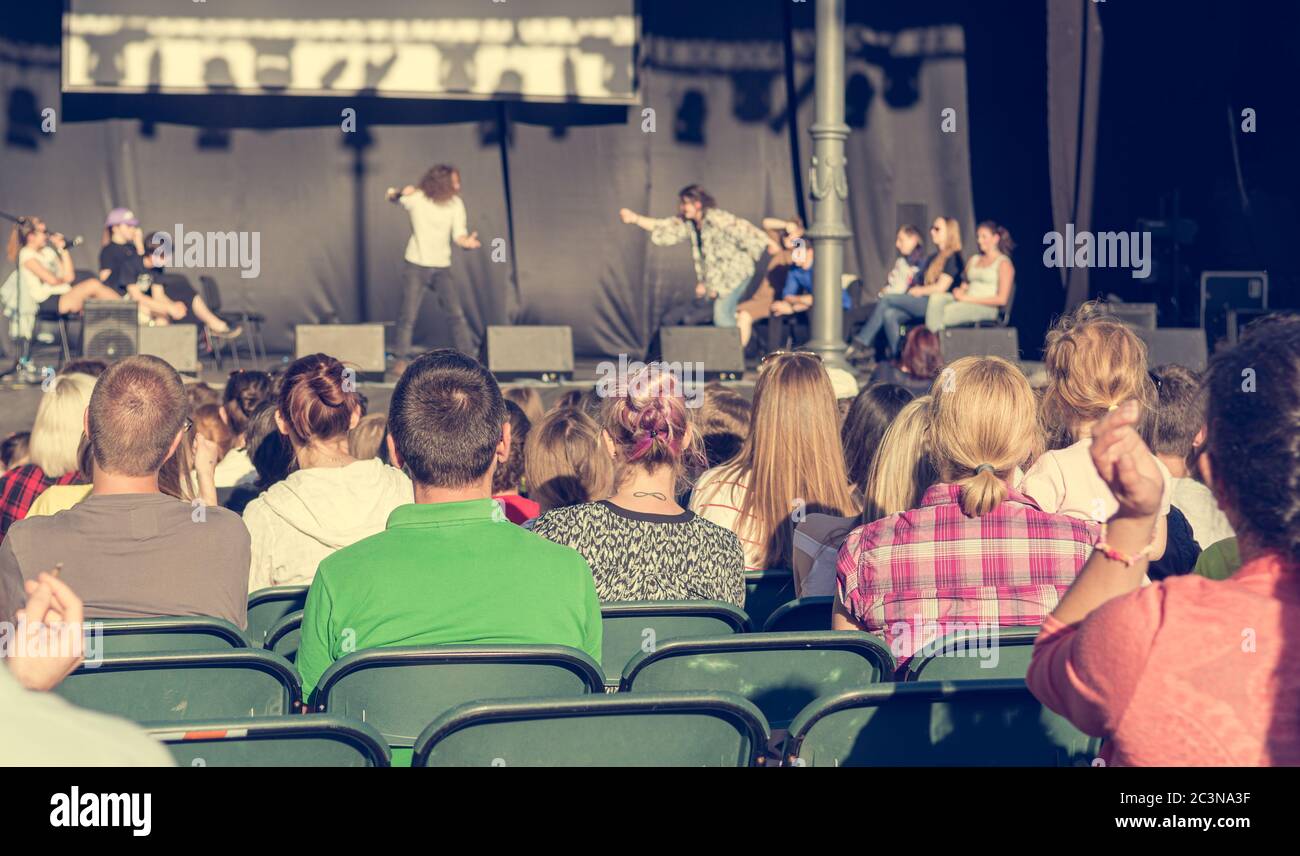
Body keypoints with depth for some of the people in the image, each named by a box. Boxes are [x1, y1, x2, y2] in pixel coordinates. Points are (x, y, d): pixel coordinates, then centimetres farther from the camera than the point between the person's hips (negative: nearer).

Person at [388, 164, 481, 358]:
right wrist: (400, 193, -23)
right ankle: (402, 358, 13)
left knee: (456, 313, 0)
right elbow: (392, 197, 4)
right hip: (417, 265, -2)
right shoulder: (416, 198, -12)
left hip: (442, 267, 2)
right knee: (408, 315, 1)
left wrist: (466, 241, -33)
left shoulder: (456, 204, -5)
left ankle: (469, 355, 8)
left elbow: (458, 235, -6)